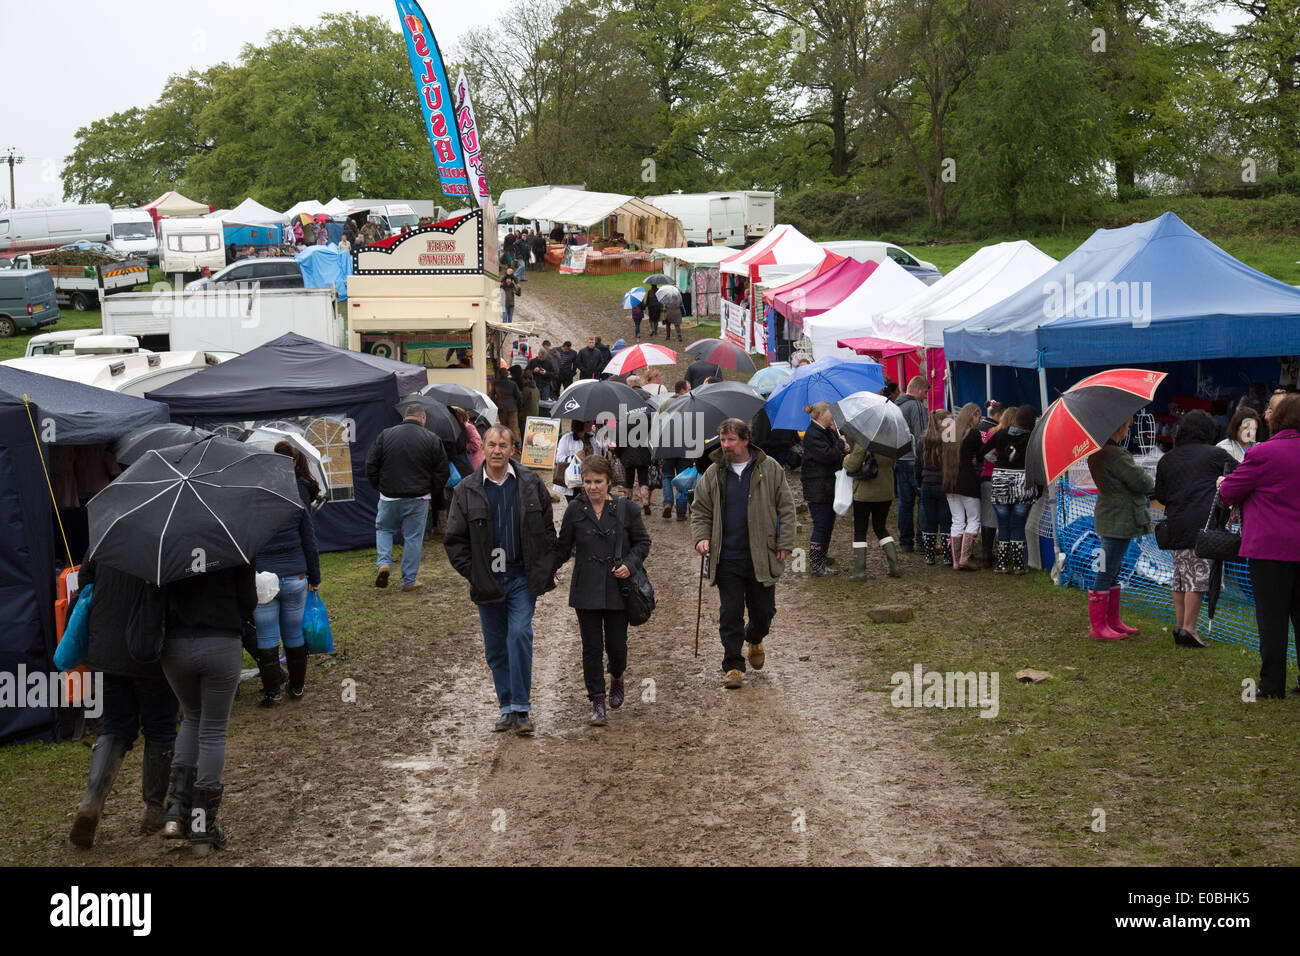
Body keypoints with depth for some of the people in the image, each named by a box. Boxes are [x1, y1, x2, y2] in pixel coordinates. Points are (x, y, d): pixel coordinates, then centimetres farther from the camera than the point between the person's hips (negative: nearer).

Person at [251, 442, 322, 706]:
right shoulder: (297, 500, 2)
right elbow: (310, 543, 7)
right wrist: (315, 578, 15)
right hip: (295, 578, 2)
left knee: (266, 638, 5)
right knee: (294, 635, 15)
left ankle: (271, 692, 6)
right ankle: (297, 687, 25)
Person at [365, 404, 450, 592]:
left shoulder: (385, 435, 0)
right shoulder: (431, 439, -3)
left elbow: (371, 464, 3)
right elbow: (442, 472, 1)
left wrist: (379, 487, 16)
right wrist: (435, 496, 14)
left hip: (389, 497, 1)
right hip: (418, 499, -1)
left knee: (383, 528, 22)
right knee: (413, 537, 7)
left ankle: (383, 562, 1)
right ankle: (409, 581, 11)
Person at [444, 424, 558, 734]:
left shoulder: (531, 485, 3)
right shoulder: (467, 491, 2)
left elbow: (547, 532, 7)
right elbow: (454, 540, 5)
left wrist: (543, 573, -1)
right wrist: (474, 575, -3)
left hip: (523, 578, -2)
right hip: (487, 581, 2)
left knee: (520, 635, -17)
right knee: (496, 648, 7)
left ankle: (521, 709, -13)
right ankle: (507, 709, 19)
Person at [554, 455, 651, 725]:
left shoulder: (626, 509, -1)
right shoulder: (575, 510, 2)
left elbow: (642, 541, 8)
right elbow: (563, 548, 9)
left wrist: (630, 564, -8)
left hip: (617, 589, -1)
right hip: (586, 590, 1)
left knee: (616, 646, 2)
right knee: (591, 647, 1)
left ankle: (617, 677, 36)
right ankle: (598, 703, 10)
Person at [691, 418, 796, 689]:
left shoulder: (770, 470, 2)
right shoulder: (713, 474, 8)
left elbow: (786, 508, 4)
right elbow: (700, 510, 14)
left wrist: (785, 543, -3)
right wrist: (701, 536, -3)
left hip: (762, 557, -1)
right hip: (727, 560, 1)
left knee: (763, 611, 8)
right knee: (730, 614, -1)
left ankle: (754, 639, 41)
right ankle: (733, 667, 6)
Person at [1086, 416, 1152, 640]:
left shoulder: (1097, 451, 10)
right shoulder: (1115, 455, -22)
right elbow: (1140, 482, -18)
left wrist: (1145, 481, 2)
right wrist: (1151, 481, 3)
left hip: (1111, 518, 11)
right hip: (1118, 520, -11)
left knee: (1112, 572, 17)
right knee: (1106, 573, -4)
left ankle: (1113, 621, 27)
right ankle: (1098, 627, 1)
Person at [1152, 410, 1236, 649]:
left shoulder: (1166, 459, 12)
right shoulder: (1215, 454, 1)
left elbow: (1160, 496, 13)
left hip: (1175, 525, 5)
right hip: (1204, 522, -5)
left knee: (1180, 574, 12)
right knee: (1199, 574, -3)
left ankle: (1179, 625, 15)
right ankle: (1188, 628, -6)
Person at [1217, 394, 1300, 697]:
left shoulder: (1263, 453, -13)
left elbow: (1229, 493, -4)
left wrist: (1223, 484, 18)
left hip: (1270, 547, -6)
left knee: (1272, 618, 0)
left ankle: (1272, 684, 4)